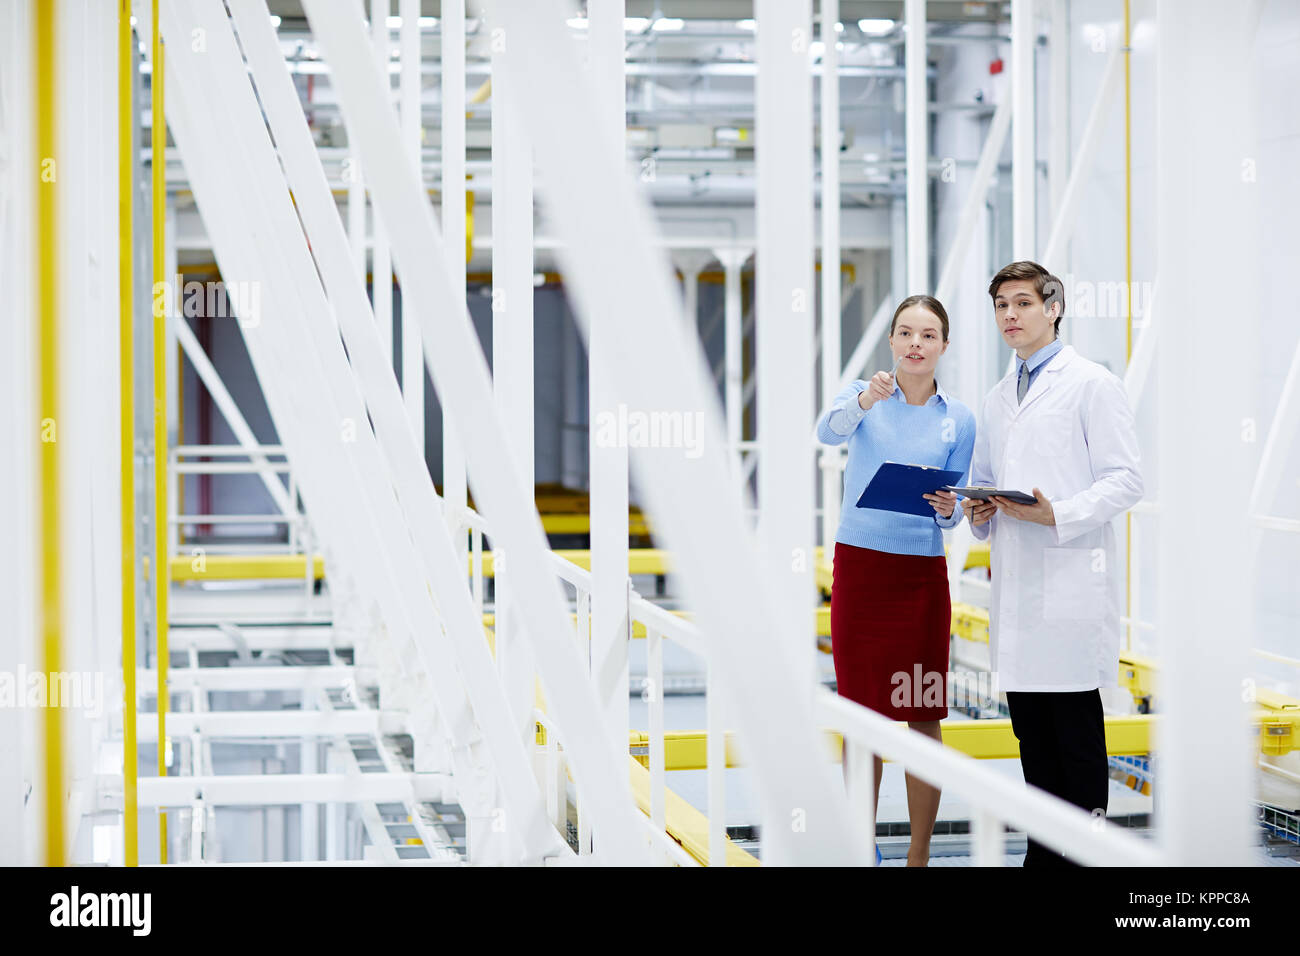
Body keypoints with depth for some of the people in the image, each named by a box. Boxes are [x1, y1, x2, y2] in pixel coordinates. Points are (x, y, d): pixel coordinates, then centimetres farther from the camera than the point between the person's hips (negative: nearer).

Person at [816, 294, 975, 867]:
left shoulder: (958, 418, 6)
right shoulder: (862, 395, 2)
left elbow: (954, 511, 7)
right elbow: (829, 430, -21)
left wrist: (948, 510, -16)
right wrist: (863, 401, -41)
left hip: (922, 576, 1)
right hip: (858, 567, -1)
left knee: (923, 719, 1)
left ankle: (919, 855, 9)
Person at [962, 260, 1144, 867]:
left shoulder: (1093, 385, -1)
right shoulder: (996, 401, 21)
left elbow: (1124, 481, -6)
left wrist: (1057, 515, -19)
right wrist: (977, 510, 5)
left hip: (1071, 580, -7)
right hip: (1012, 579, 7)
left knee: (1075, 723, -5)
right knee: (1029, 722, 8)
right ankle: (1044, 850, 15)